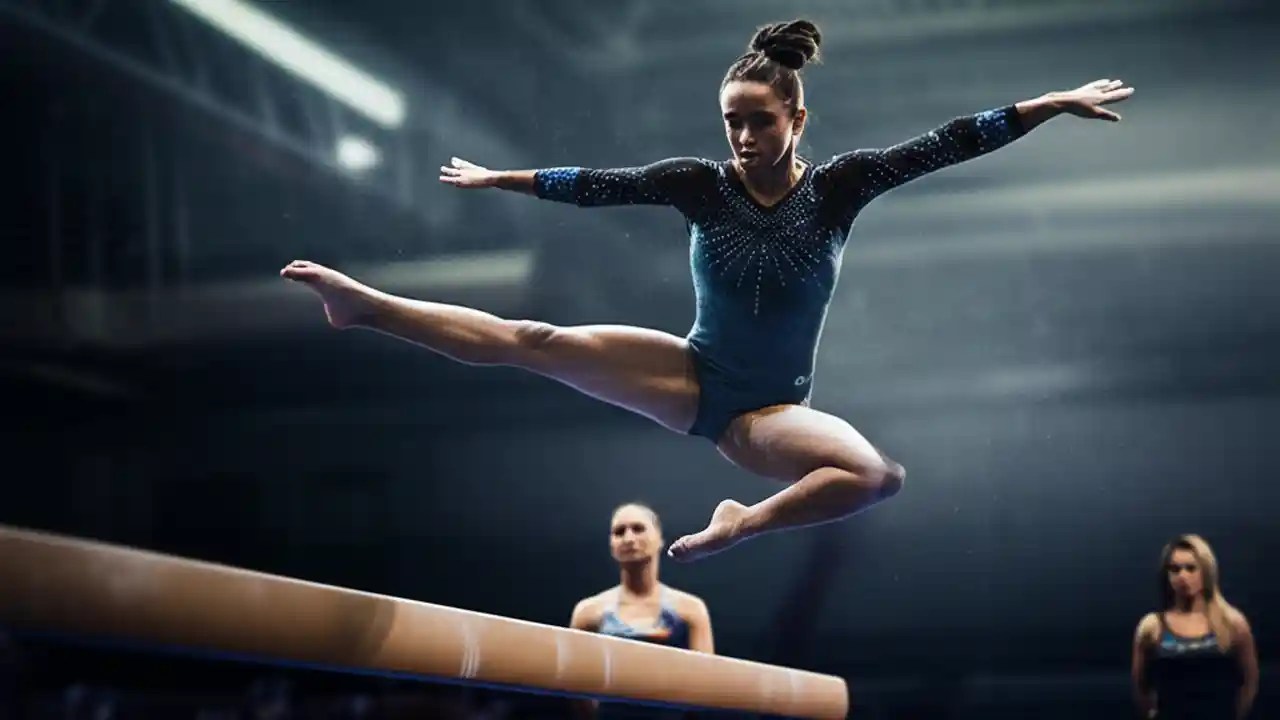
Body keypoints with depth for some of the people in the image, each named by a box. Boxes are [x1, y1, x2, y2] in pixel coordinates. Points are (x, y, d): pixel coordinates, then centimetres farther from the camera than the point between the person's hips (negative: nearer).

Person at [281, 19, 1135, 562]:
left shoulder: (836, 186, -9)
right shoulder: (702, 184, -6)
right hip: (693, 377, 1)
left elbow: (940, 146, -15)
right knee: (535, 342, -14)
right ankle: (361, 303, -13)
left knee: (881, 477, -30)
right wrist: (501, 178, 10)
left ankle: (740, 524, -14)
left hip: (769, 411, -1)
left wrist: (1050, 104, -18)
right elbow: (602, 185, 2)